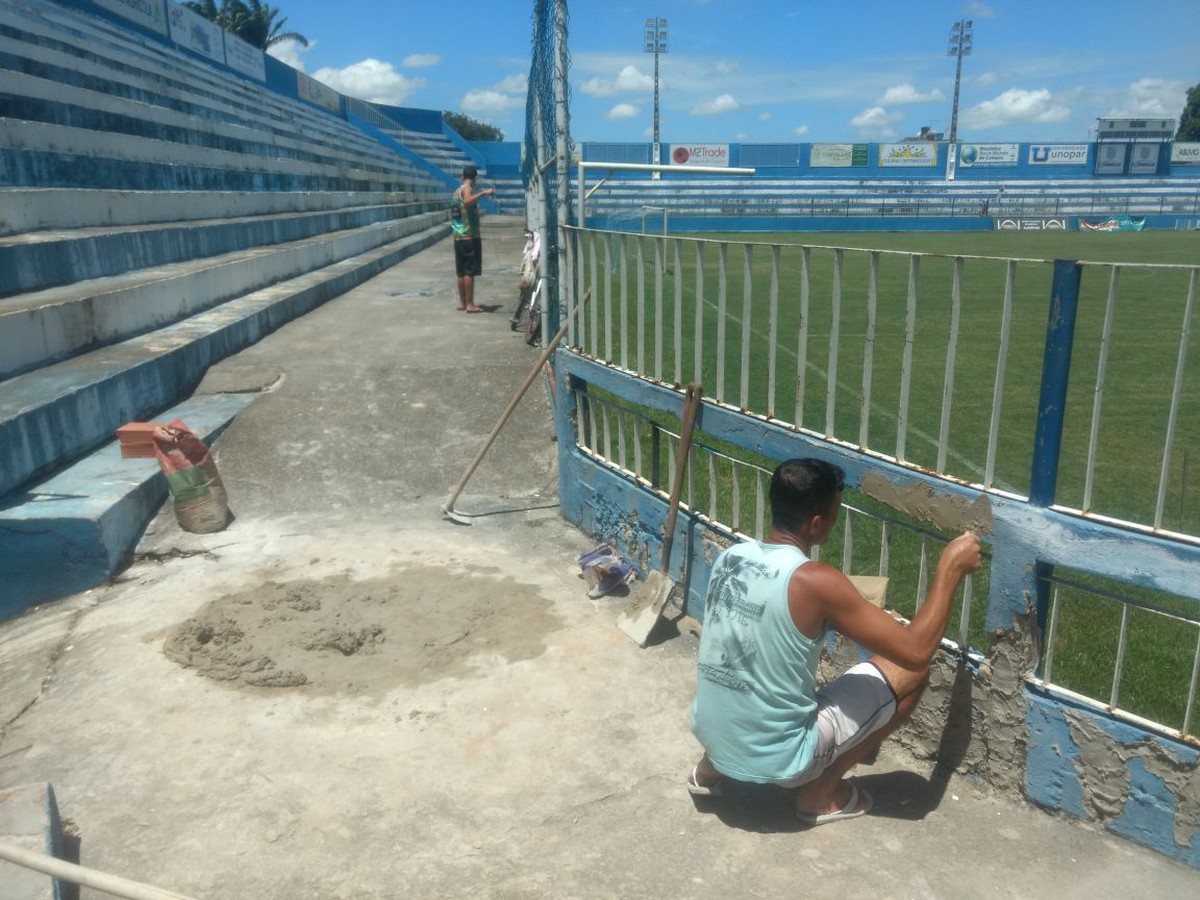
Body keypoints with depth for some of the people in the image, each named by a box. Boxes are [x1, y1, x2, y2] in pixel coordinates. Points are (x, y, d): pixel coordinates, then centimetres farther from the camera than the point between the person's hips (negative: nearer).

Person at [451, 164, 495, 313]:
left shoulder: (456, 191, 16)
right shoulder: (467, 189, -9)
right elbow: (467, 201, -33)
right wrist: (483, 193, -35)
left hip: (458, 237, 9)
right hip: (470, 236, -9)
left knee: (461, 271, 12)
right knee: (470, 272, -8)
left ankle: (462, 302, 16)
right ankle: (470, 305, -9)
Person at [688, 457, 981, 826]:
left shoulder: (730, 557, -3)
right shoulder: (815, 581, -23)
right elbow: (916, 650, -17)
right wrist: (950, 568, -7)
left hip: (709, 735, 7)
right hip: (774, 758, -6)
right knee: (911, 671, 3)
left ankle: (712, 768, 23)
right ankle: (819, 794, 12)